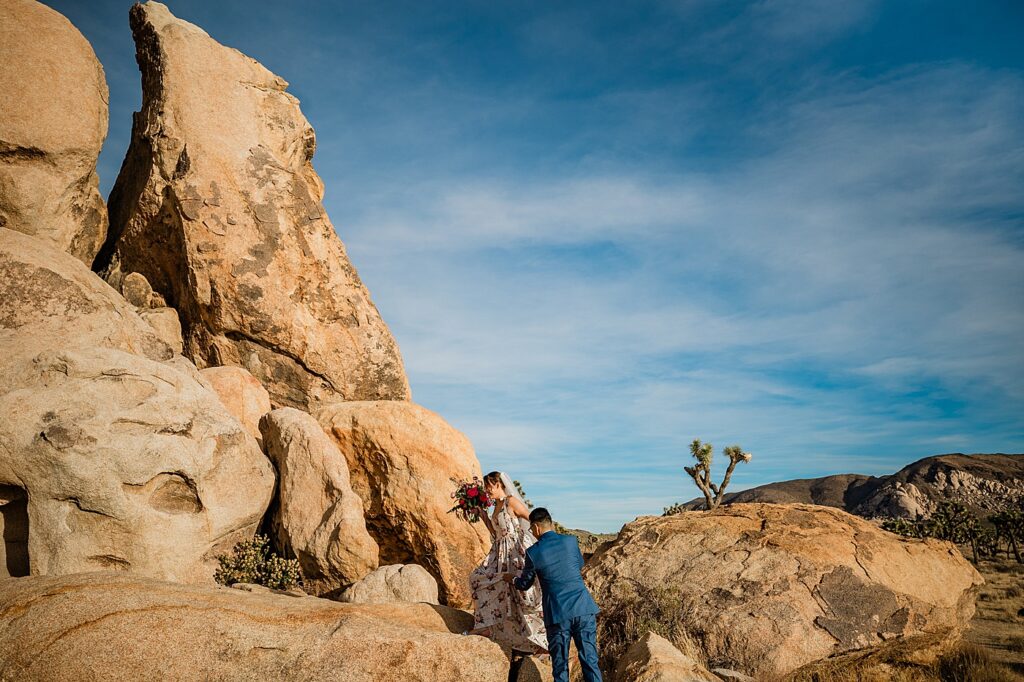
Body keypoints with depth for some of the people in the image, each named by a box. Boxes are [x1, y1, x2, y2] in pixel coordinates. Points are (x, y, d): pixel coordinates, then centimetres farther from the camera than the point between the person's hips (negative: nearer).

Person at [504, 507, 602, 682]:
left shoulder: (533, 552, -4)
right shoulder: (571, 541, 2)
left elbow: (525, 584, 12)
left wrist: (513, 579, 34)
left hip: (557, 615, -2)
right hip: (584, 609, 2)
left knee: (560, 665, 11)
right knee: (590, 661, 8)